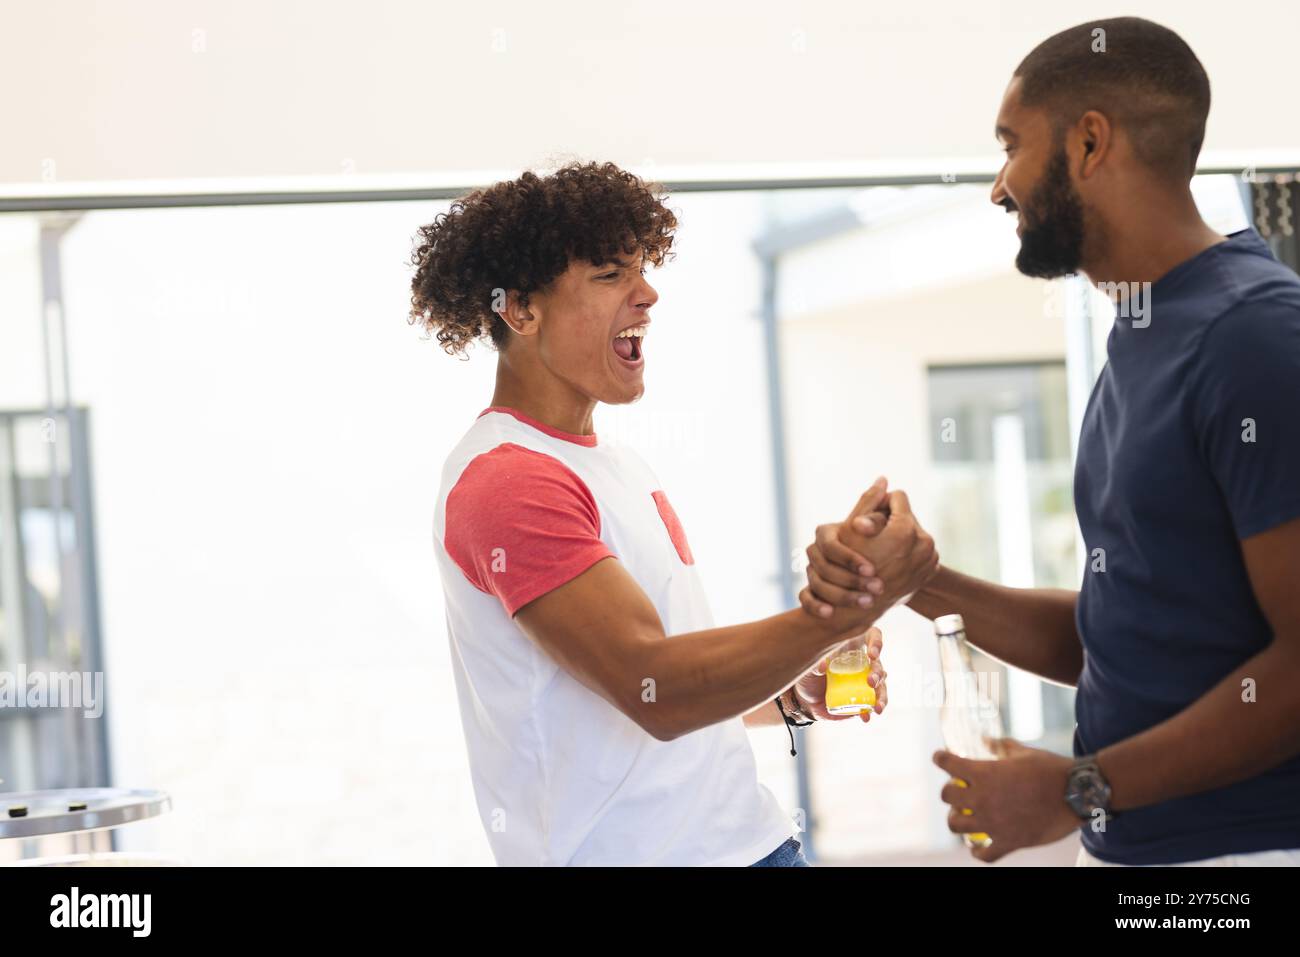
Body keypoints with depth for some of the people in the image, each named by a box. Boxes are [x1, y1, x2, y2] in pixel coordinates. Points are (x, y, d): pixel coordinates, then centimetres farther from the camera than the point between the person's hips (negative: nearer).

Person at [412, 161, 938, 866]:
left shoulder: (613, 464, 15)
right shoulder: (506, 478, -15)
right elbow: (654, 690, -23)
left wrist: (792, 697, 4)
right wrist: (849, 606, -24)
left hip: (746, 836, 8)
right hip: (642, 855, -8)